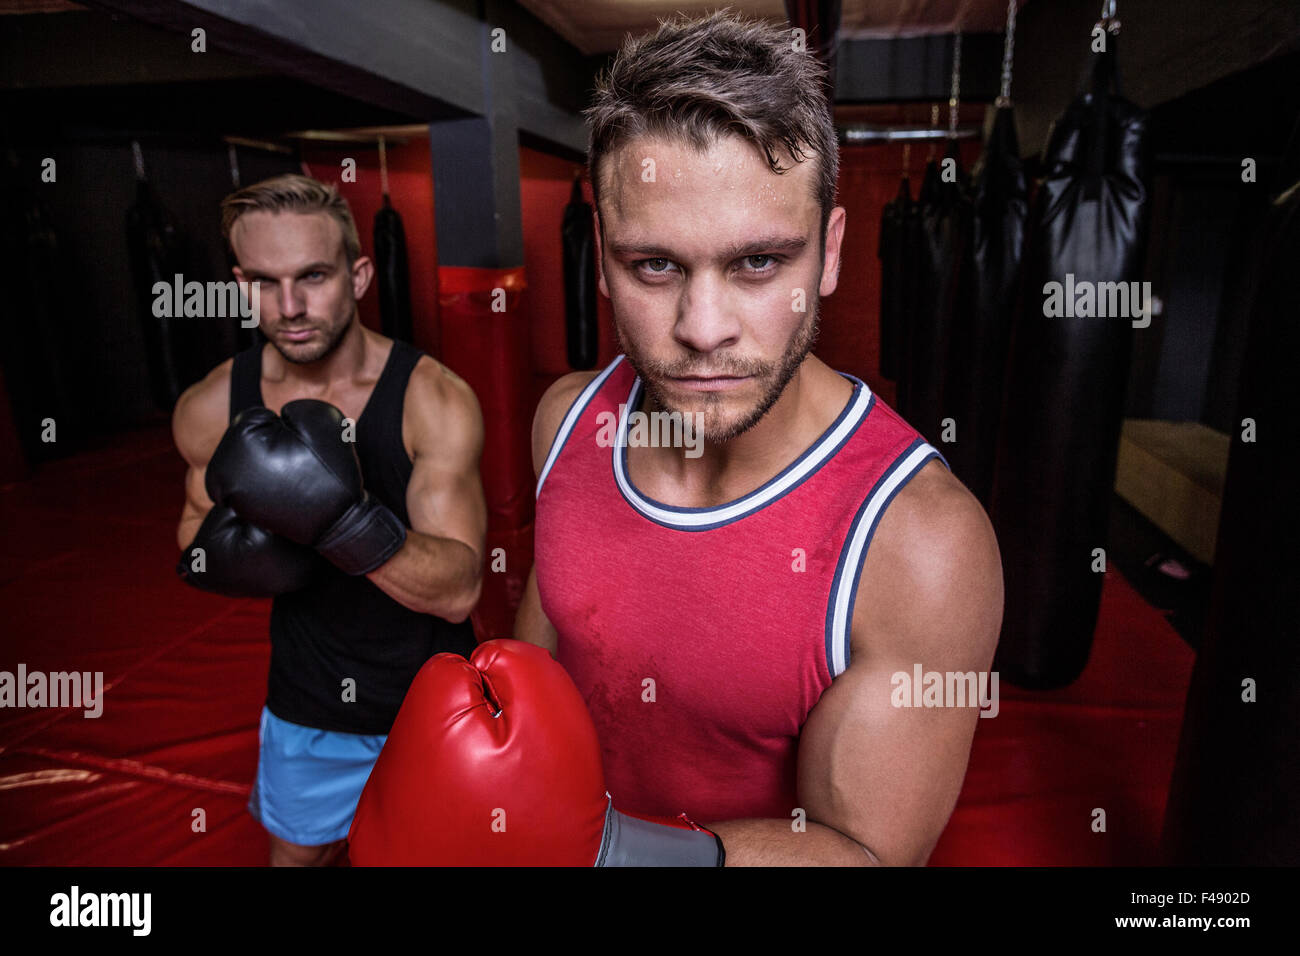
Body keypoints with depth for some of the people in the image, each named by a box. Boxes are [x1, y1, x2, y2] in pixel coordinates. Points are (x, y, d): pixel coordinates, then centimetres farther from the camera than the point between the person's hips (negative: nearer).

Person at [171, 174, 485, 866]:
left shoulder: (434, 399, -22)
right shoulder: (211, 408, -11)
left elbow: (457, 590, -26)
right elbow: (196, 529, 7)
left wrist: (342, 516, -43)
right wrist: (222, 553, -18)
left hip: (431, 694, -2)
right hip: (306, 701, 3)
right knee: (298, 850, 26)